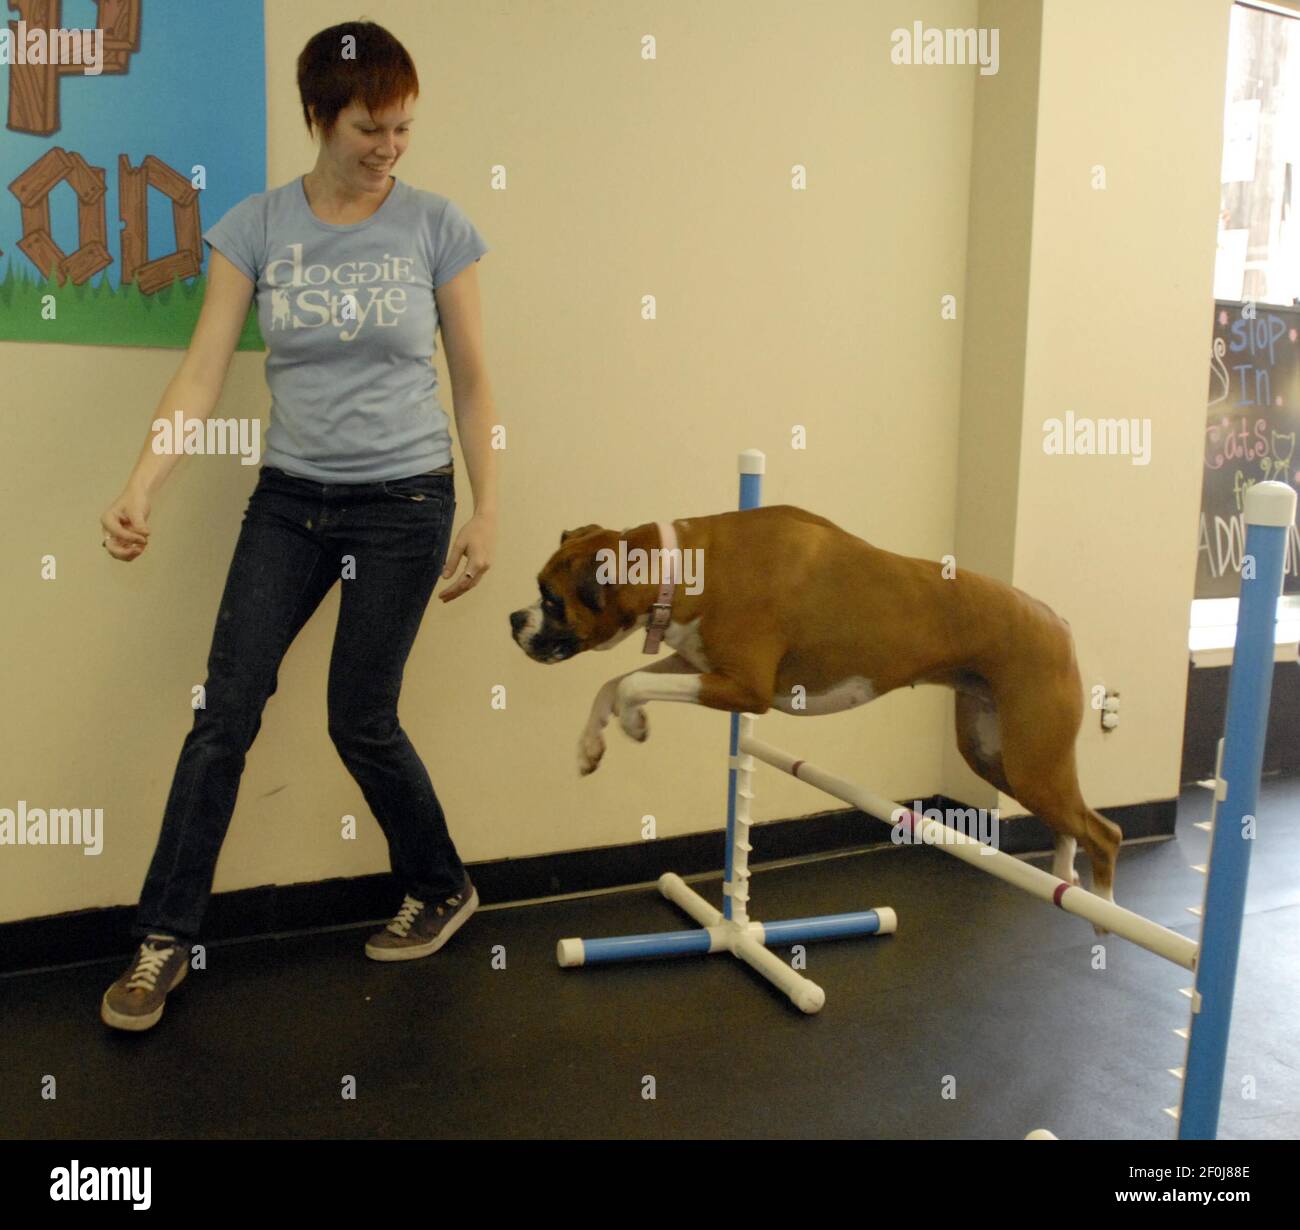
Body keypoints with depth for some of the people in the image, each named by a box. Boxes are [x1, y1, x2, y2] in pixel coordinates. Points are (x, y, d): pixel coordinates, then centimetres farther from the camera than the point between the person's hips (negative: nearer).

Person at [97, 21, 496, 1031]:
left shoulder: (435, 226, -3)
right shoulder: (257, 227, 0)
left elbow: (472, 382, 1)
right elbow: (204, 370, -4)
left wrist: (487, 512, -2)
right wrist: (139, 490, -15)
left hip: (404, 501, -2)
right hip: (290, 499, 3)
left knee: (361, 721, 2)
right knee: (226, 710, 0)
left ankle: (444, 891, 27)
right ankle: (165, 939, 15)